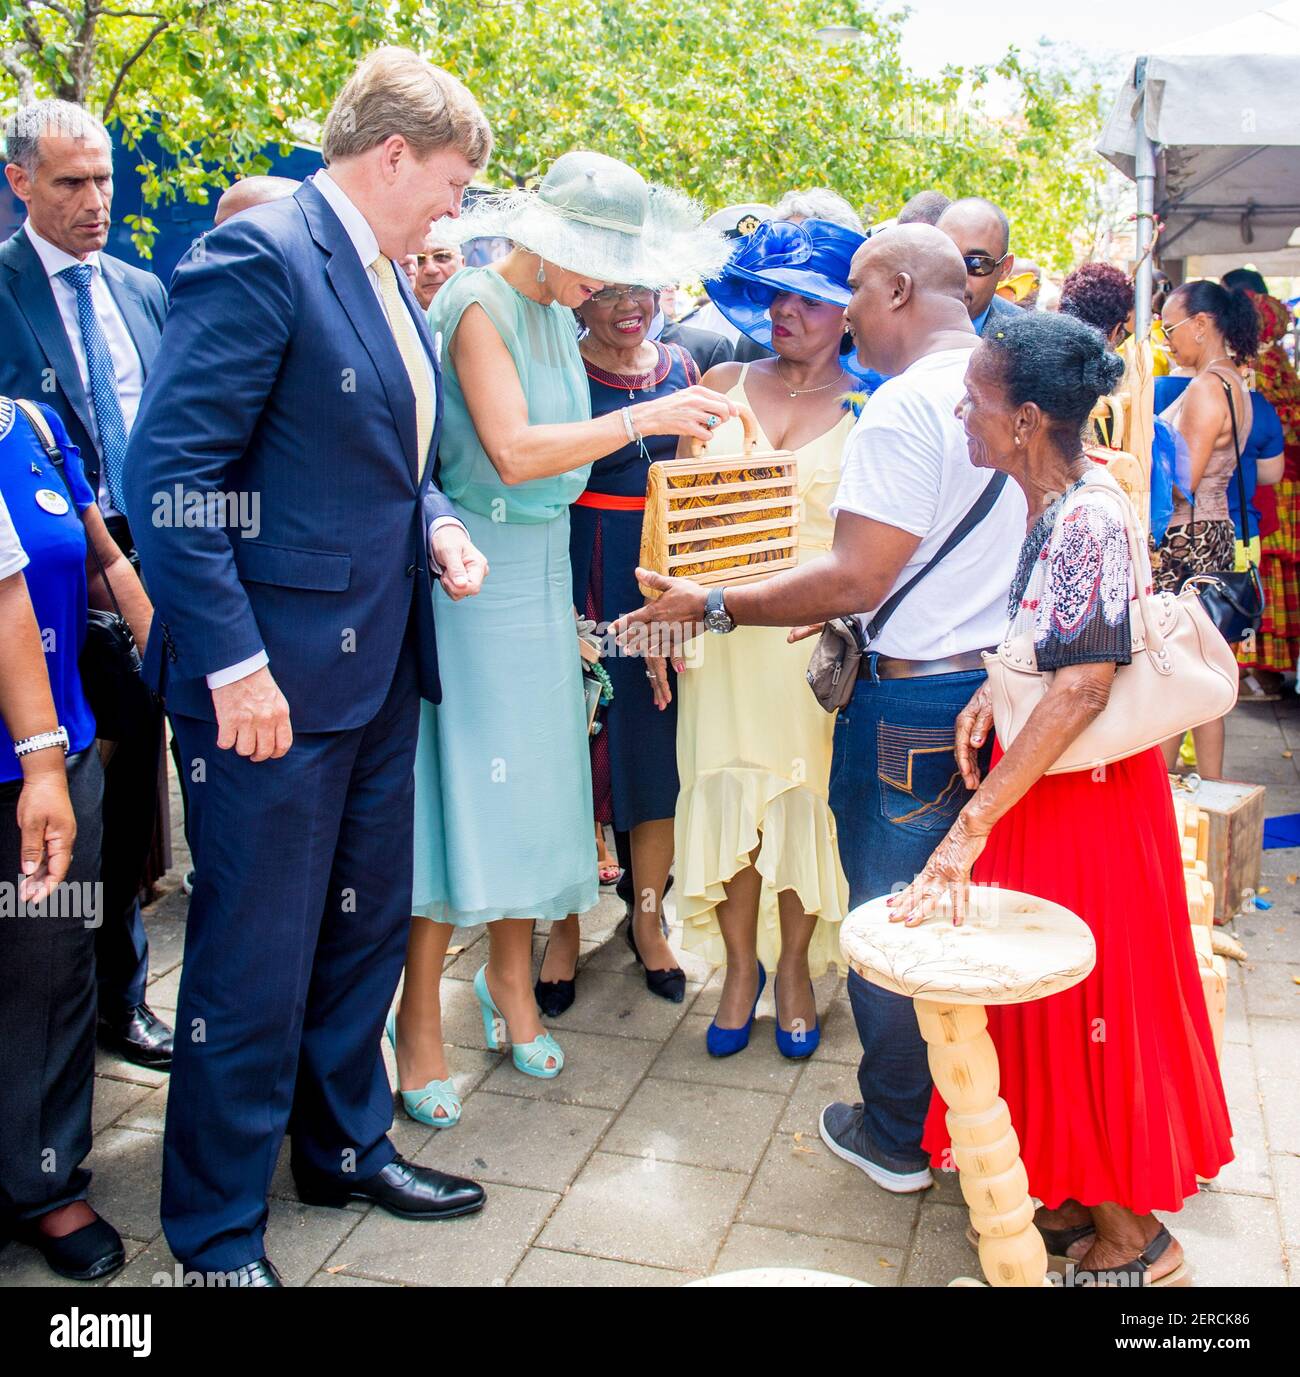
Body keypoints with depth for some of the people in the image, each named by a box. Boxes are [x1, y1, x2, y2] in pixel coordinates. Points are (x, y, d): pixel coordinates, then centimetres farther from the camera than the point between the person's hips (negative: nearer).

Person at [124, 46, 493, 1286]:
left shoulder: (382, 272, 13)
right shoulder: (258, 256, -15)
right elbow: (168, 477, -20)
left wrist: (434, 524, 3)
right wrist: (233, 666, -22)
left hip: (376, 668, 9)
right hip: (274, 679, -9)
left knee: (364, 934, 20)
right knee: (255, 964, 3)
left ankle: (346, 1148, 40)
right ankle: (216, 1228, 24)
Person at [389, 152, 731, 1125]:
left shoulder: (557, 310, 12)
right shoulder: (478, 303, -12)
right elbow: (512, 452, -23)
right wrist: (643, 418, -23)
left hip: (544, 568, 8)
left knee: (532, 773, 11)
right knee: (458, 779, -4)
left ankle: (511, 979, 27)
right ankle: (420, 1021, 8)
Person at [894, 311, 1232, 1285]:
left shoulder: (1089, 517, -24)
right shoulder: (1050, 499, 3)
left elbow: (1084, 686, -28)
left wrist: (974, 824, -30)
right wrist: (994, 692, -3)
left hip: (1086, 793, -9)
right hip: (1040, 777, 9)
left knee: (1093, 998, 5)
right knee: (1051, 996, 18)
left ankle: (1131, 1237, 24)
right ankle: (1074, 1192, 36)